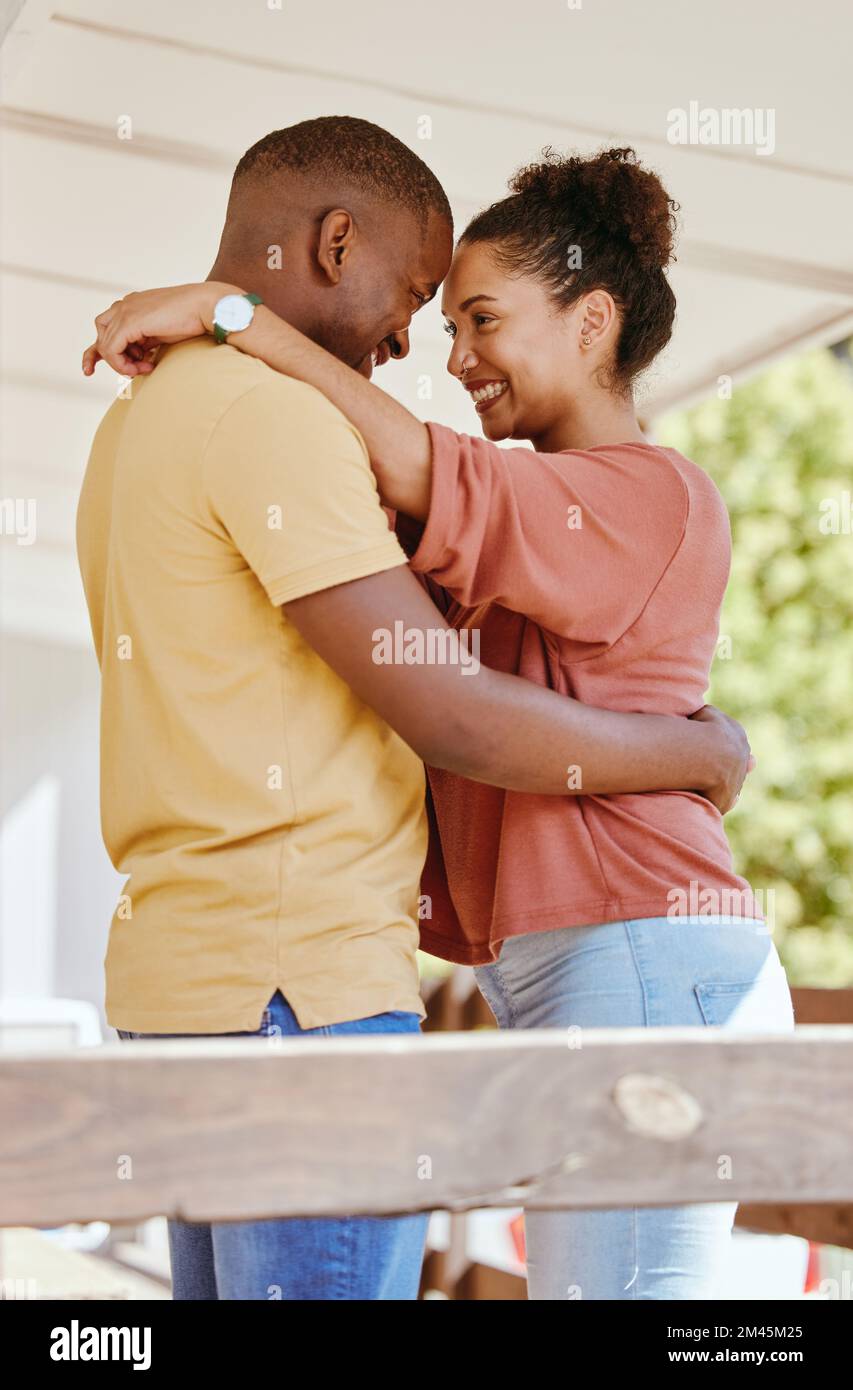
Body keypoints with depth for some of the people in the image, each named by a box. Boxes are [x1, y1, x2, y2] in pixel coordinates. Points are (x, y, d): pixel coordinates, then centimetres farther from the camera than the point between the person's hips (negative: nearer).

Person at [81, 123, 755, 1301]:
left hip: (184, 971, 10)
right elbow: (458, 723, -16)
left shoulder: (141, 420, 18)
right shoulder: (271, 412, -14)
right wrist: (709, 750, -2)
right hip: (301, 981, -10)